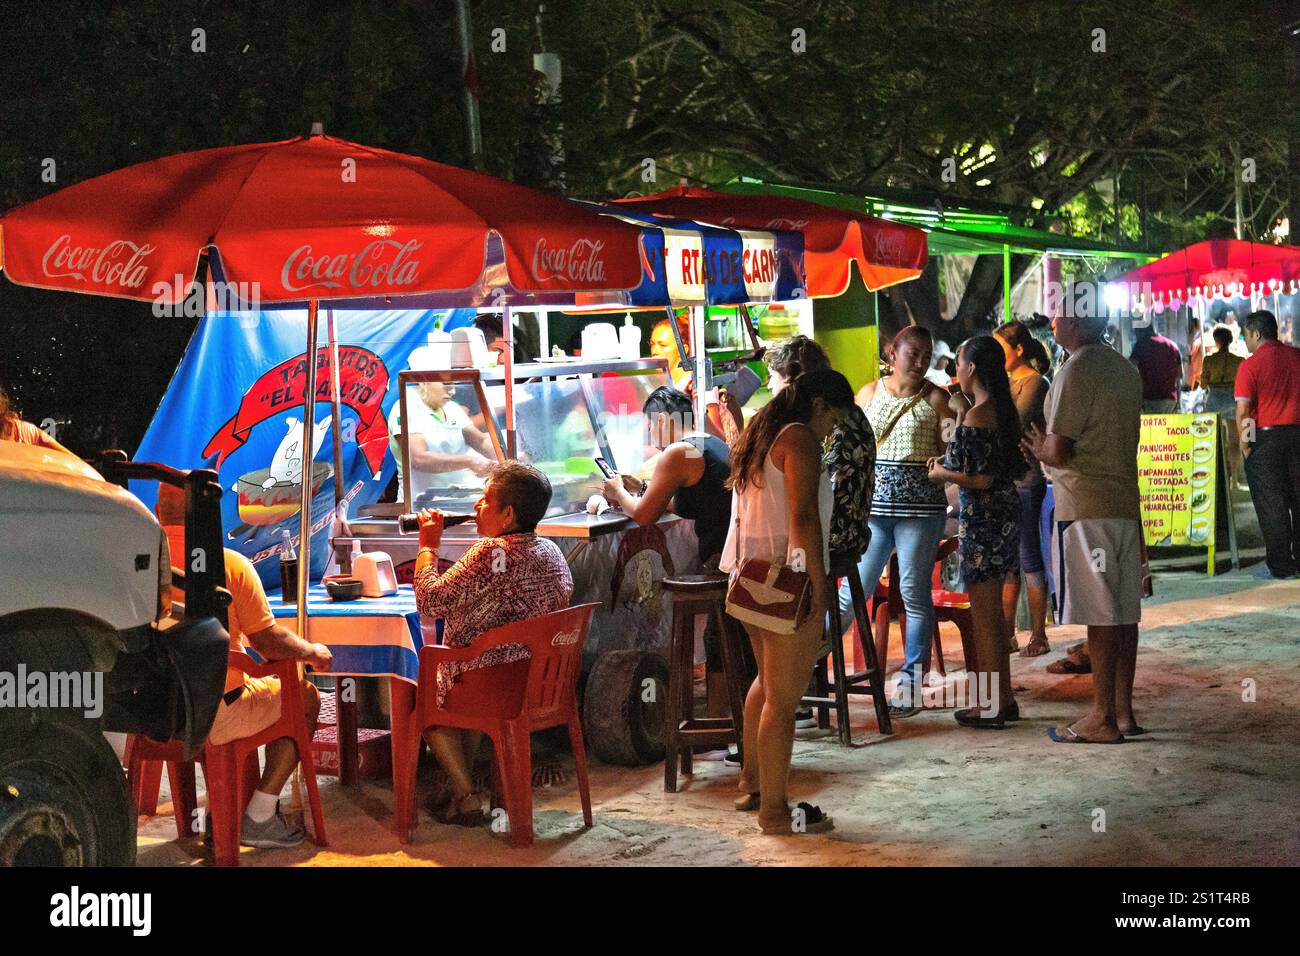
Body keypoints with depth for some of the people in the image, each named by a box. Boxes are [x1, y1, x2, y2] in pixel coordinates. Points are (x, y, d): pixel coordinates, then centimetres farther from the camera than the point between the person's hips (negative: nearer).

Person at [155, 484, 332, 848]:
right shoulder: (230, 564, -13)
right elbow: (269, 642, -11)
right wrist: (314, 653, 10)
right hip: (214, 715, -6)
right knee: (305, 696, 17)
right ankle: (259, 817, 14)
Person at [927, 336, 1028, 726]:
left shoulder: (975, 418, -18)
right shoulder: (1006, 411, 8)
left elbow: (983, 480, -22)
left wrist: (943, 474, -5)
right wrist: (952, 462, 16)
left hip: (982, 518, -9)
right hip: (1007, 513, 9)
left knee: (983, 613, -1)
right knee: (993, 611, 18)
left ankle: (990, 707, 5)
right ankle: (1004, 698, 24)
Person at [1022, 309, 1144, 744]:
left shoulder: (1077, 371, -13)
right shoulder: (1126, 369, 14)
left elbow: (1059, 451, -17)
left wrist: (1038, 448, 6)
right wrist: (1048, 444, 17)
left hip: (1084, 508, -8)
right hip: (1126, 502, 8)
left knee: (1100, 615, -6)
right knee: (1123, 612, 10)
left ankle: (1102, 717, -2)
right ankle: (1123, 711, 14)